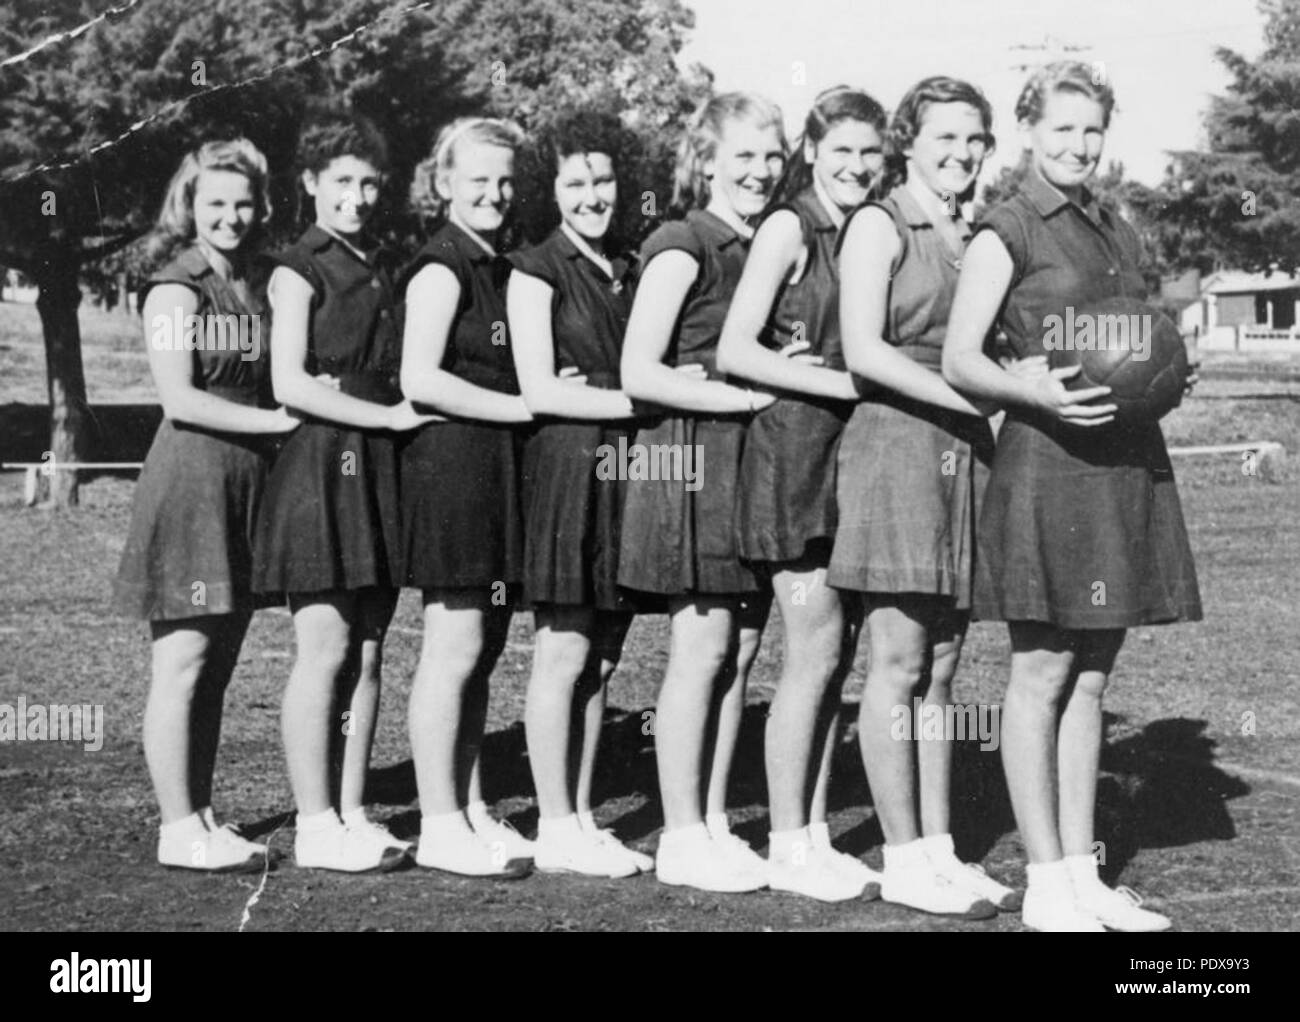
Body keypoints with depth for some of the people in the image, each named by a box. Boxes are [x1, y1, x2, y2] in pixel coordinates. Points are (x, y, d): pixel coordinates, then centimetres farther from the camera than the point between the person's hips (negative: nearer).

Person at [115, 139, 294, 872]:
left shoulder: (259, 284, 15)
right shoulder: (176, 287, -6)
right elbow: (180, 399, -15)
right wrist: (281, 419, -16)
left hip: (249, 482, 7)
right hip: (191, 479, -7)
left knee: (218, 669, 10)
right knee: (184, 664, -3)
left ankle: (202, 818, 16)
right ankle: (180, 831, 2)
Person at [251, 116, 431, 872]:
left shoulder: (386, 270, 17)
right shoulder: (300, 270, -3)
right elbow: (290, 383, -12)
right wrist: (389, 415, -14)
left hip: (381, 467, 6)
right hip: (322, 463, -6)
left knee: (369, 653, 7)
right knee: (326, 650, -5)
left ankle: (353, 815, 13)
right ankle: (316, 825, 2)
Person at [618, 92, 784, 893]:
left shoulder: (766, 248, 16)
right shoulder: (682, 247, -8)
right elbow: (640, 373, -14)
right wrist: (750, 394, -16)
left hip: (754, 457, 7)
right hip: (693, 458, -7)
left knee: (740, 649, 7)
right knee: (702, 648, -4)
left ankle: (714, 824, 15)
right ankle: (682, 837, 4)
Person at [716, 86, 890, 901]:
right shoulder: (790, 229, -5)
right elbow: (735, 351, -12)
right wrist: (848, 383, -15)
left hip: (852, 451, 6)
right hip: (795, 446, -6)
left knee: (833, 653, 7)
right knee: (816, 650, -6)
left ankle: (815, 835, 15)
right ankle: (788, 847, 3)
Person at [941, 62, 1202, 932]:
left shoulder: (1119, 233, 17)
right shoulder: (1006, 233, -3)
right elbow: (959, 360, -7)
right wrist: (1041, 393, -23)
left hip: (1128, 460, 7)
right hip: (1048, 460, -7)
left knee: (1092, 673, 9)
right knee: (1043, 672, -3)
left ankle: (1084, 874, 15)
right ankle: (1046, 884, 2)